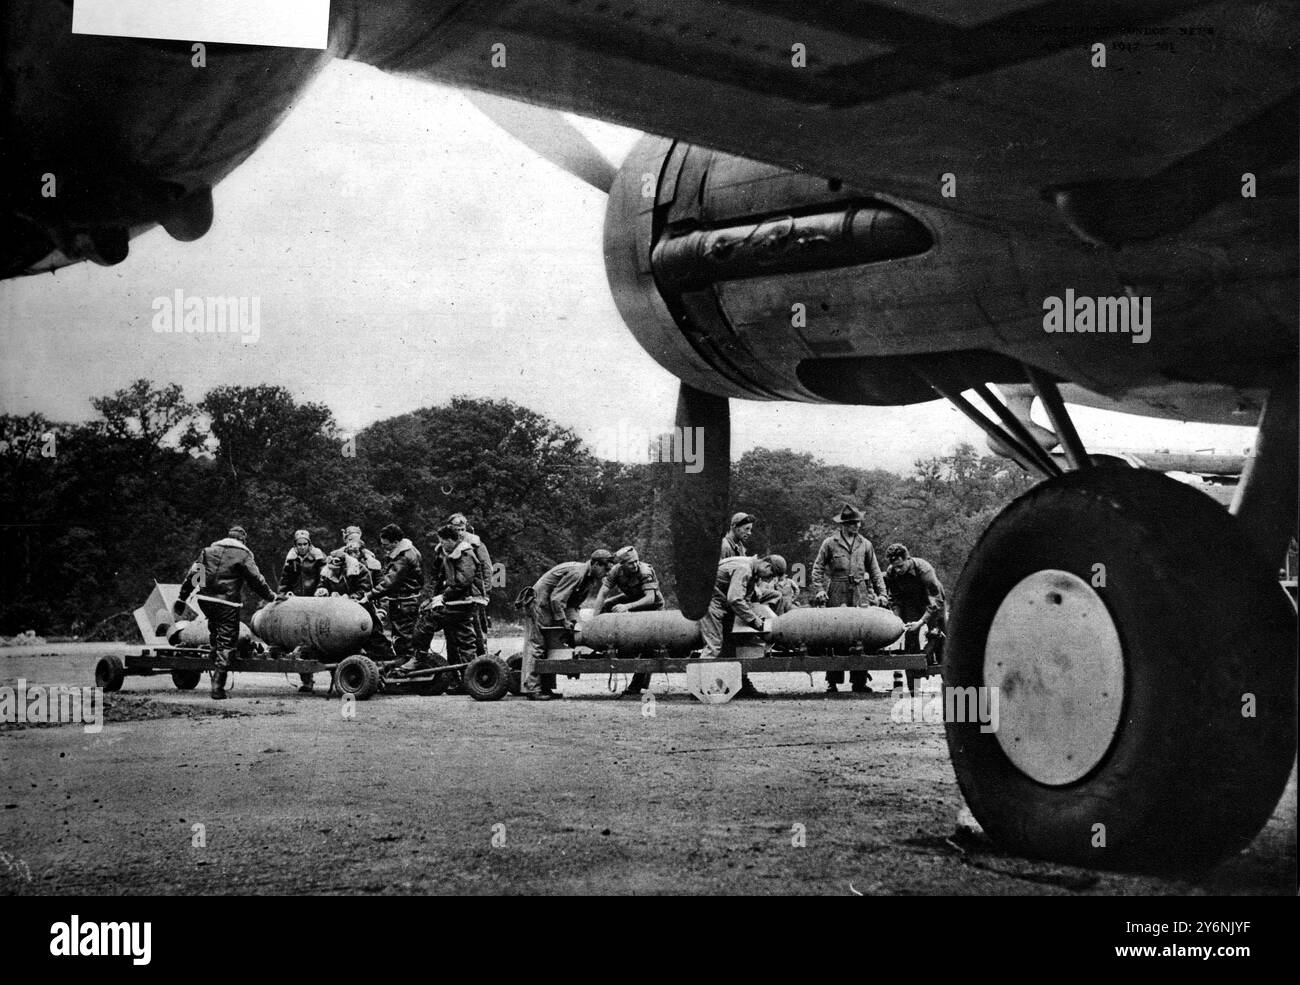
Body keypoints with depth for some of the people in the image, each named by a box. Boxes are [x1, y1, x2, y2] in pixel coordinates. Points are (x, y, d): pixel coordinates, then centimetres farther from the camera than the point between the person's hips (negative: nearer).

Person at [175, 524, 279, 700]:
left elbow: (193, 574, 13)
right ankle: (218, 687, -4)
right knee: (226, 642, 0)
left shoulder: (210, 549, 14)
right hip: (227, 603, -4)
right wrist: (272, 596, 13)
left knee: (214, 631, 30)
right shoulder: (243, 555, 1)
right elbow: (256, 580, 1)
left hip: (205, 599, 4)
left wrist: (182, 598, 17)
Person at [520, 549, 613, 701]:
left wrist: (572, 619, -2)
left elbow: (573, 602, 13)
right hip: (538, 604, -10)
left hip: (549, 607, 10)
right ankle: (531, 689, -13)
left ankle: (546, 688, 10)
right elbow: (556, 598, -25)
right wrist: (564, 621, -19)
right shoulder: (576, 572, -23)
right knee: (536, 646, -11)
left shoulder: (594, 579, 8)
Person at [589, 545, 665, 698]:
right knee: (604, 606, -9)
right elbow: (602, 594, -18)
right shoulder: (616, 571, -17)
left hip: (652, 605, -5)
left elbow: (650, 599, -41)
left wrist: (627, 606, -53)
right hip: (632, 598, 5)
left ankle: (637, 686, -7)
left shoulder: (645, 572, -31)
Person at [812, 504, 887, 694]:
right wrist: (819, 589, -7)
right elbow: (818, 568, 6)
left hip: (860, 595, 2)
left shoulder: (865, 544, 13)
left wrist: (881, 593, 8)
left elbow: (875, 571, 17)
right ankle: (832, 681, 0)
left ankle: (859, 681, 2)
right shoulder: (830, 543, 4)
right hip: (837, 595, -2)